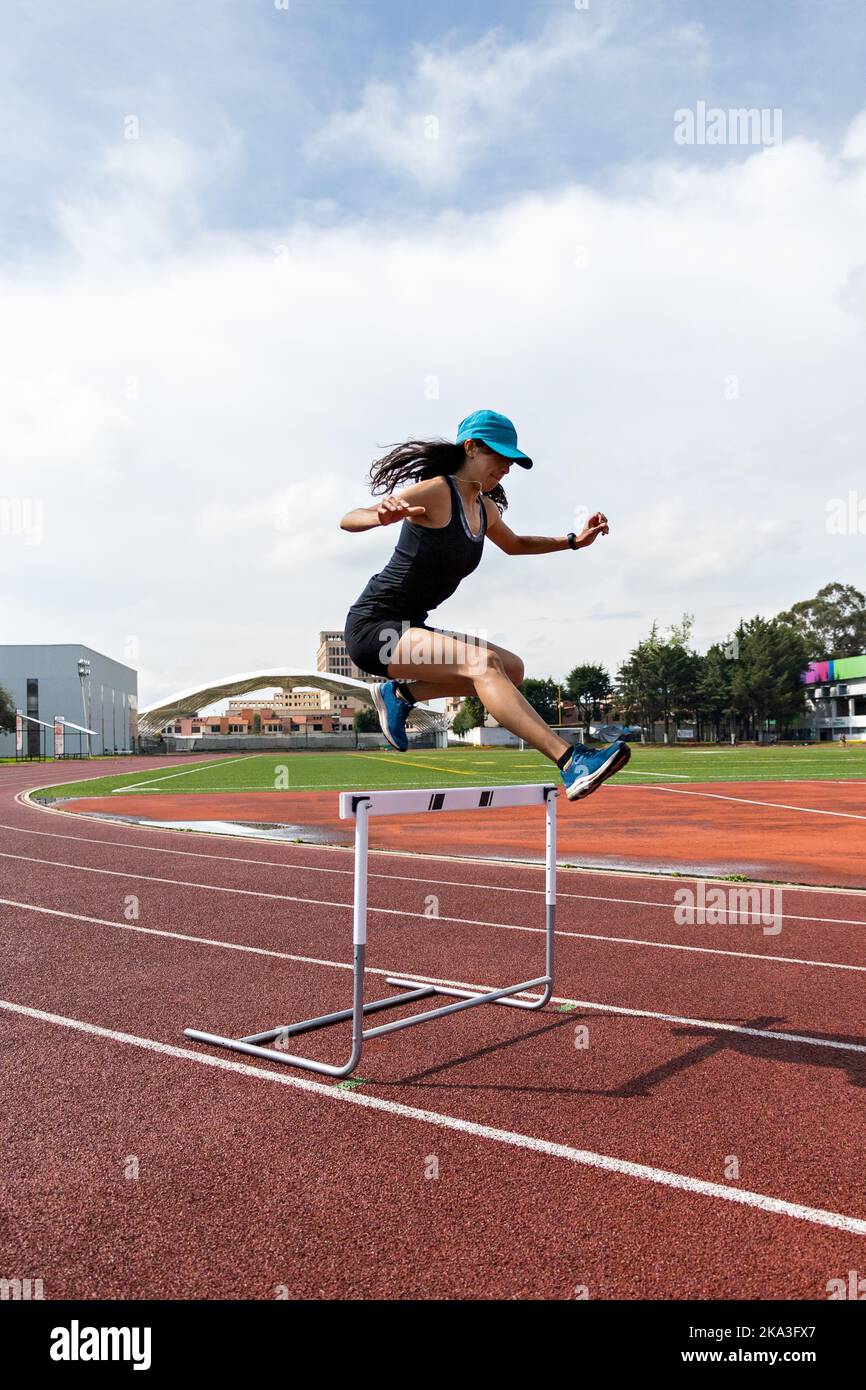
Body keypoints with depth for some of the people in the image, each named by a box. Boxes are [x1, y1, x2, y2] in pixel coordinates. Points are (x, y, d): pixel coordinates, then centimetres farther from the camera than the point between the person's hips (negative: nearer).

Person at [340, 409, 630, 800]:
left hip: (410, 630, 9)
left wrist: (574, 540, 20)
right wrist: (383, 515, -46)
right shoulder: (435, 492, -14)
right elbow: (348, 520, -22)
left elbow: (514, 545, 33)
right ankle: (570, 762, -37)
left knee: (512, 669, 5)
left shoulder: (485, 509, 11)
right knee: (483, 662, -29)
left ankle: (401, 693, 7)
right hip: (372, 627, -9)